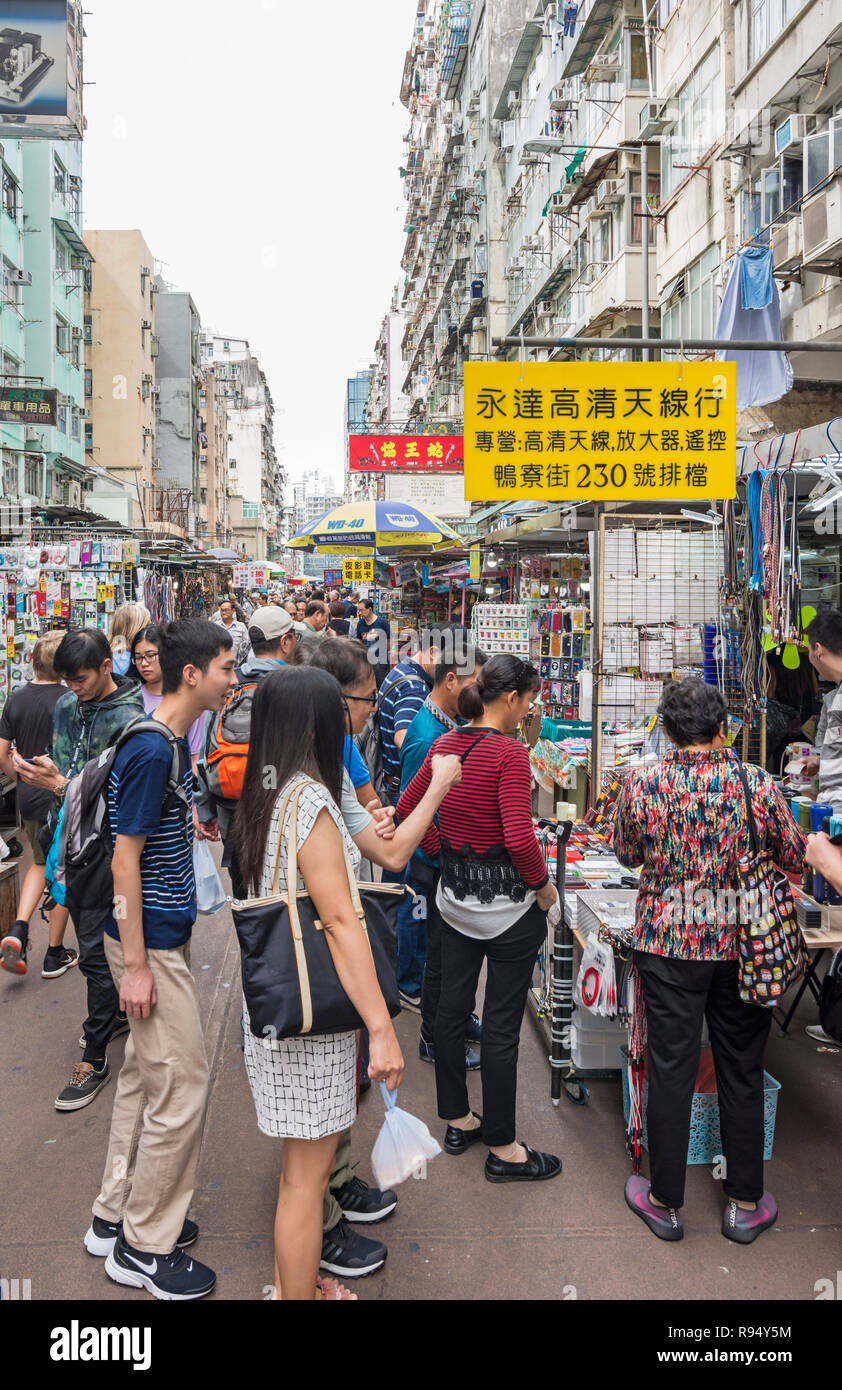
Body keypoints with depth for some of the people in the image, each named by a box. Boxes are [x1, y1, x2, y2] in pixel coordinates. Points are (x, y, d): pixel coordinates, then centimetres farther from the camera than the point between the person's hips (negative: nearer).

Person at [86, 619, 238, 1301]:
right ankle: (145, 1246, 15)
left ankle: (115, 1217, 33)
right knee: (182, 1085, -1)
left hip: (159, 934, 10)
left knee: (145, 1076, 19)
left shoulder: (170, 741, 7)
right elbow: (124, 860, -22)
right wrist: (136, 964, -20)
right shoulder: (152, 751, -22)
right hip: (151, 943, -10)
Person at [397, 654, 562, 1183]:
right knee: (502, 1026, 4)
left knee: (452, 1008, 17)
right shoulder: (510, 752, -20)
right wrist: (544, 885, -12)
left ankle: (457, 1120, 34)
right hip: (507, 902, -7)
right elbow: (519, 837, -27)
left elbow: (408, 807, 12)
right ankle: (502, 1148, 17)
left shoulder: (445, 744, 2)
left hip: (455, 897, 8)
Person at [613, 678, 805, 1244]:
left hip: (668, 943, 0)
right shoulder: (757, 783, -10)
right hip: (740, 943, 1)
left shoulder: (641, 784, -9)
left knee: (671, 1069, 10)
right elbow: (795, 857, 3)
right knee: (742, 1069, 14)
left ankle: (665, 1202, 23)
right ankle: (745, 1204, 28)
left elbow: (627, 854, 7)